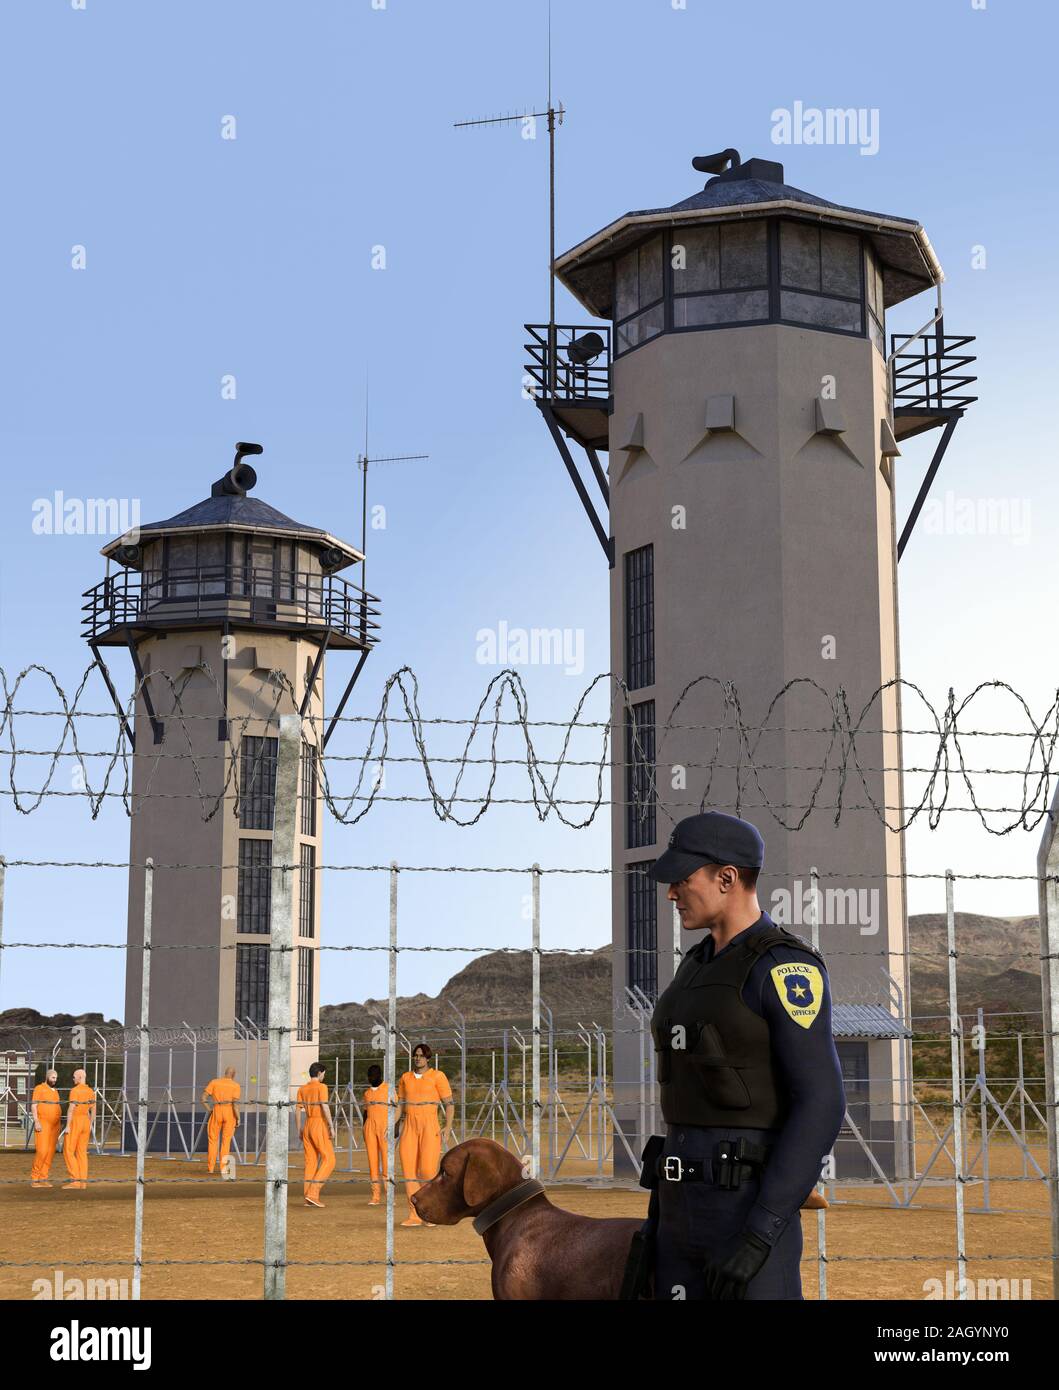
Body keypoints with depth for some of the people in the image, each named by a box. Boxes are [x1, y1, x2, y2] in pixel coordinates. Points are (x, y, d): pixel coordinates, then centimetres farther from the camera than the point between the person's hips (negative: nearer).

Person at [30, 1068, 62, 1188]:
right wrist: (36, 1122, -21)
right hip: (42, 1124, -7)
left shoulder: (55, 1091, 17)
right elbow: (33, 1106, -11)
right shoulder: (39, 1088, -5)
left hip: (54, 1125, 7)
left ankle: (43, 1179, 4)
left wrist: (59, 1125, 15)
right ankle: (34, 1178, -6)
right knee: (41, 1151, -14)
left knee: (50, 1152, 1)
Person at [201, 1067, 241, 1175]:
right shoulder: (236, 1086, -3)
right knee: (226, 1141, 6)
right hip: (230, 1114, -1)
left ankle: (210, 1168, 10)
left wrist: (210, 1110, 5)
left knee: (212, 1140, 11)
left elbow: (203, 1098, -4)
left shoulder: (214, 1082, 3)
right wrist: (238, 1119, -6)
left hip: (216, 1113, 1)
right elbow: (235, 1104, -13)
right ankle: (223, 1168, 1)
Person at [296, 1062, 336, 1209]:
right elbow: (325, 1107, -19)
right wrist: (331, 1127, -17)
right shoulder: (321, 1087, -9)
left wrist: (299, 1130, 16)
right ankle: (313, 1193, -12)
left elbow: (297, 1110, 10)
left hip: (307, 1126, 7)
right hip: (320, 1126, -7)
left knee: (310, 1162, 8)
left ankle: (308, 1199, 5)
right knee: (329, 1160, -1)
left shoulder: (302, 1089, 10)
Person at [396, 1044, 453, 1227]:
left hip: (430, 1126, -4)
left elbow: (449, 1104, -3)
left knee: (427, 1171, -12)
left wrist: (448, 1127, -14)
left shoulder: (437, 1076, -1)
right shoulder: (405, 1078, 12)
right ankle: (414, 1215, -1)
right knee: (408, 1169, -5)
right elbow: (400, 1104, 16)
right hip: (409, 1126, 4)